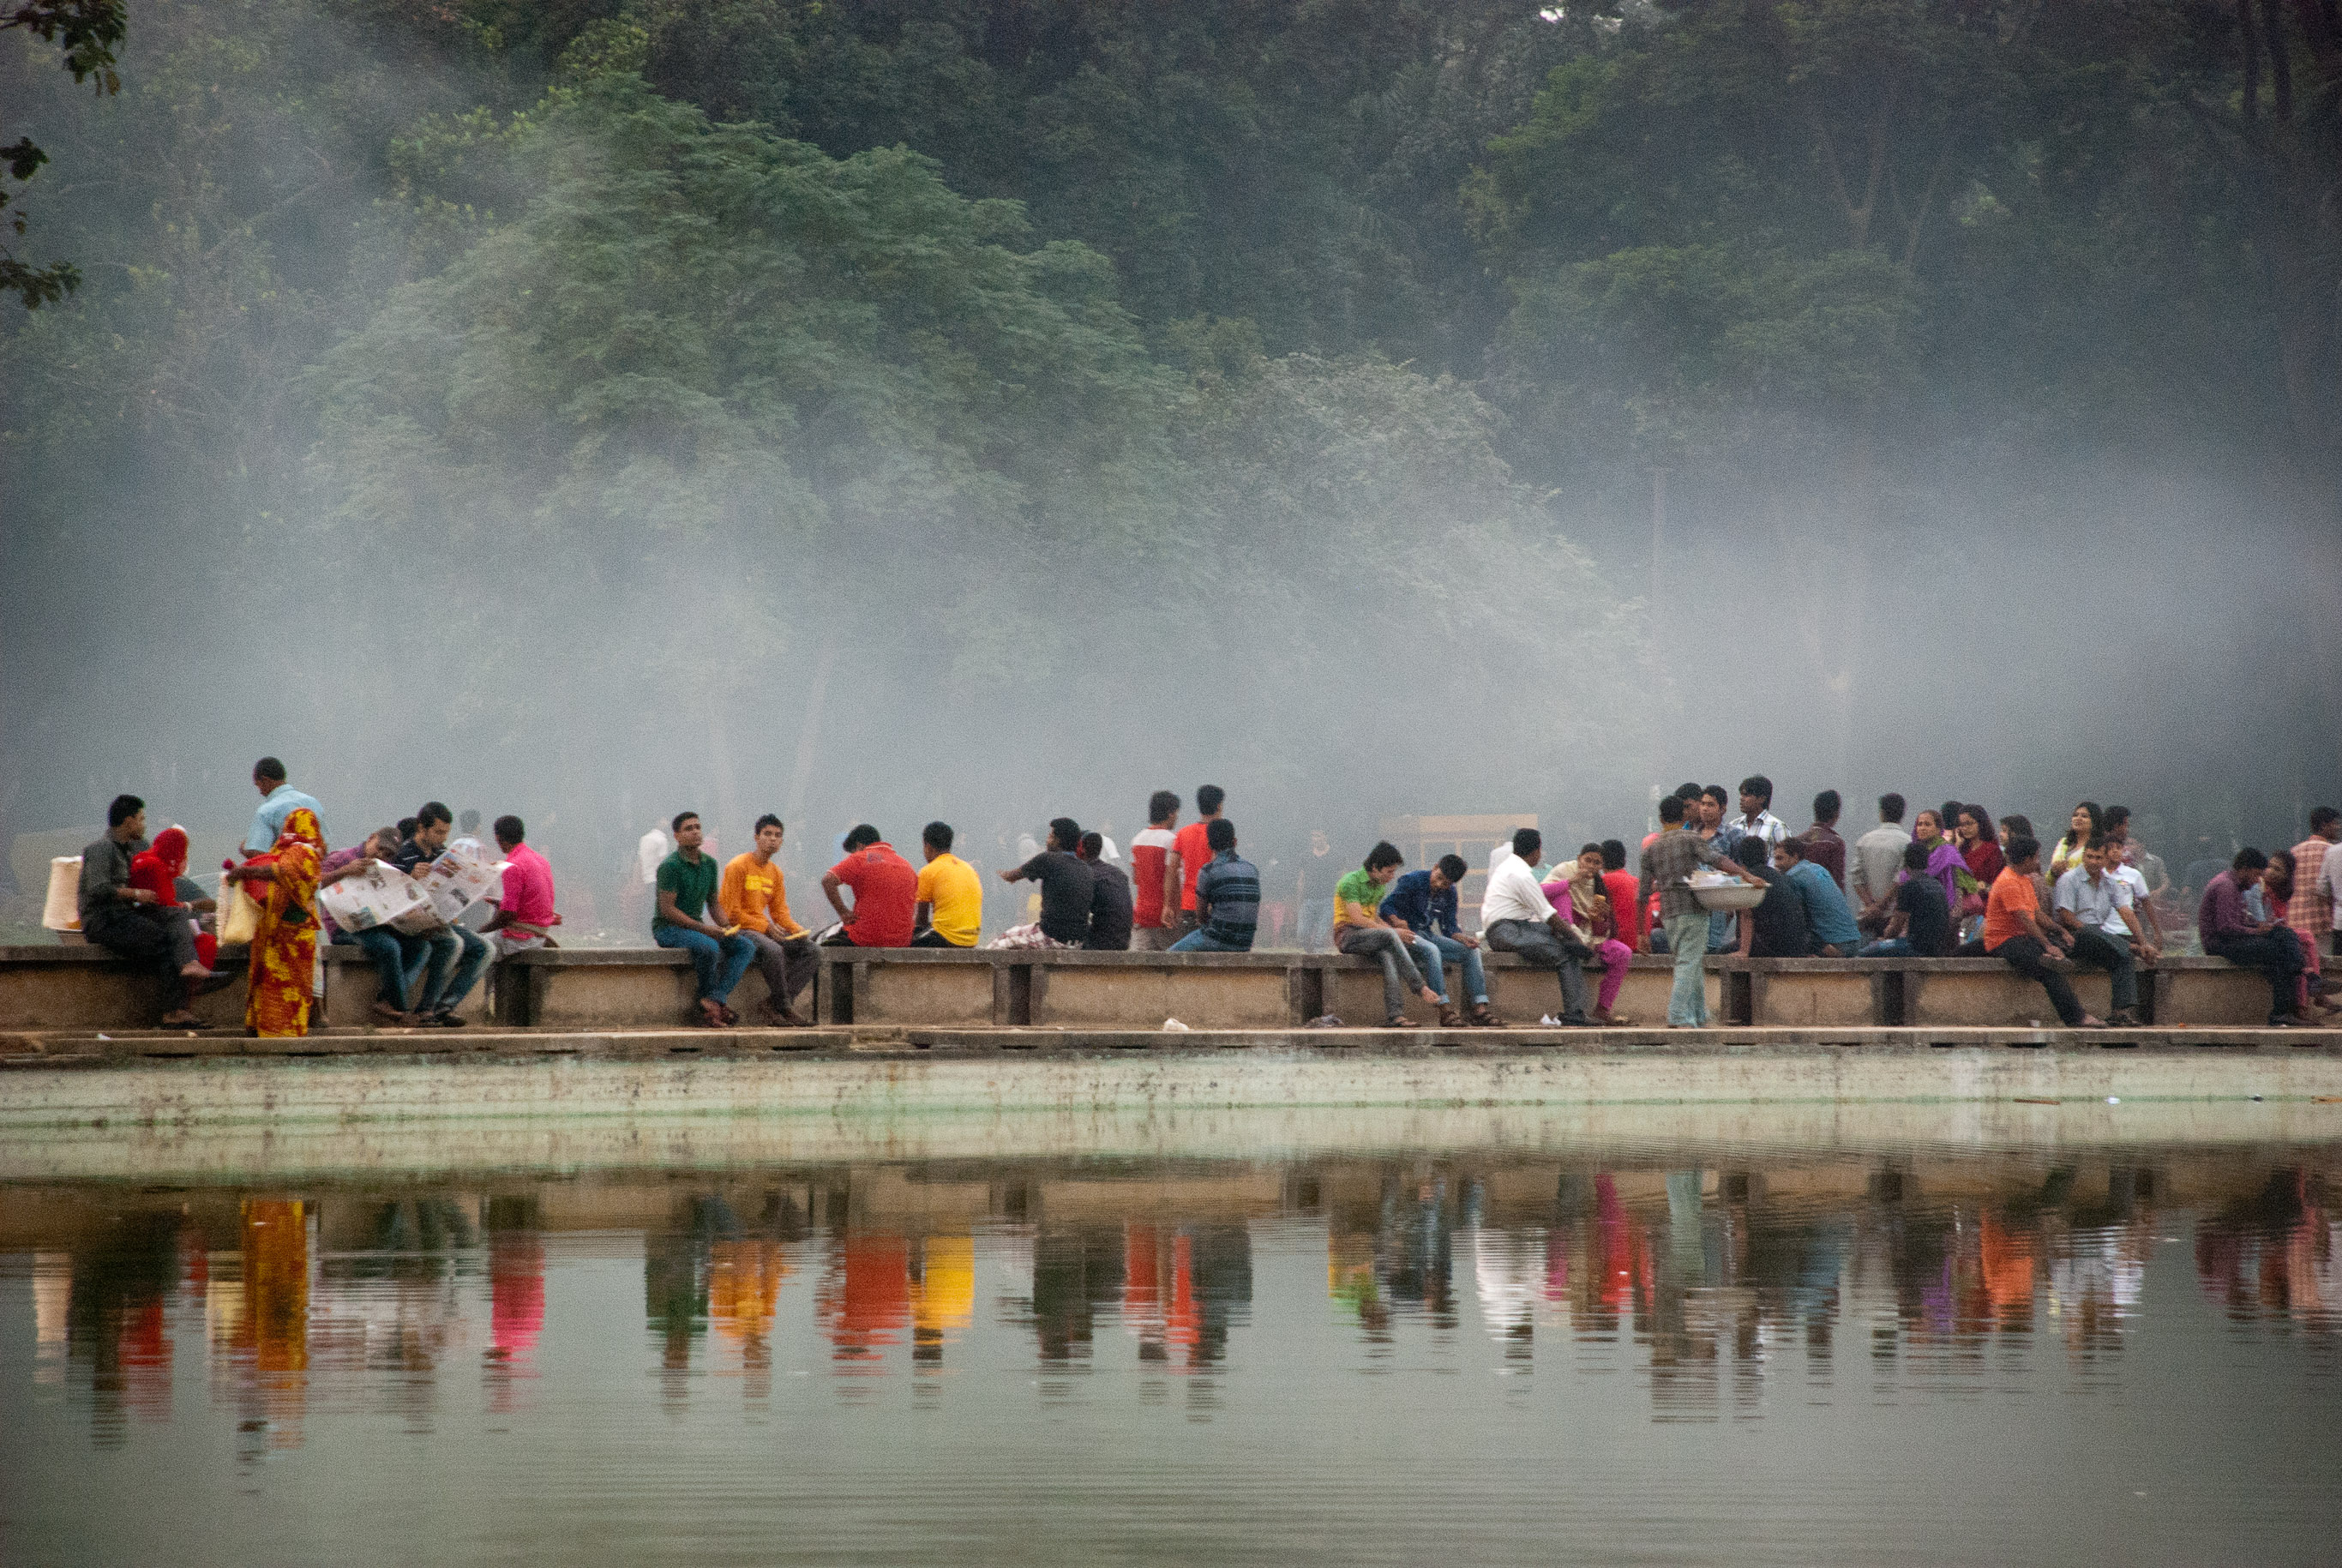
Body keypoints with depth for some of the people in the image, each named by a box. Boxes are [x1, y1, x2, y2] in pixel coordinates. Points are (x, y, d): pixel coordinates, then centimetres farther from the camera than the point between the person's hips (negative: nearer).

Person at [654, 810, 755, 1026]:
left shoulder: (709, 864, 10)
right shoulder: (671, 866, -14)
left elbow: (714, 903, 18)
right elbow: (668, 909, -18)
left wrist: (727, 928, -2)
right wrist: (705, 929, -23)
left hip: (696, 926, 8)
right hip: (667, 928, -8)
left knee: (746, 947, -13)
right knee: (709, 946, -36)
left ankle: (713, 1001, -27)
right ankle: (720, 1002, -13)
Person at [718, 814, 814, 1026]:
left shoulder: (775, 872, 15)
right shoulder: (738, 866, -9)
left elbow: (780, 912, 16)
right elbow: (731, 912, -13)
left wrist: (797, 929, -5)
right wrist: (766, 927, -18)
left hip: (765, 930, 8)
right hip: (739, 929, -8)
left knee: (812, 950, -11)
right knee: (773, 950, -36)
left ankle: (774, 1005, -16)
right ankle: (785, 1007, -23)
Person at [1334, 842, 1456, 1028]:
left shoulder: (1379, 887, 17)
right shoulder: (1351, 882, -10)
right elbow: (1357, 919, -18)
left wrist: (1398, 932, 0)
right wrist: (1393, 931, -18)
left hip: (1369, 937, 7)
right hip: (1347, 937, -7)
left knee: (1388, 955, -29)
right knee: (1389, 936, -33)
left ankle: (1394, 1015, -44)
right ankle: (1419, 988, -32)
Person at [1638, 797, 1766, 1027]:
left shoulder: (1651, 849, 13)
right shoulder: (1691, 839, 1)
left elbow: (1643, 893, 12)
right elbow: (1716, 860, -16)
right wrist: (1747, 875, -22)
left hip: (1668, 913, 4)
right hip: (1692, 907, -4)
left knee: (1690, 964, 15)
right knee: (1689, 962, -7)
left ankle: (1699, 1016, 17)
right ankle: (1678, 1016, -17)